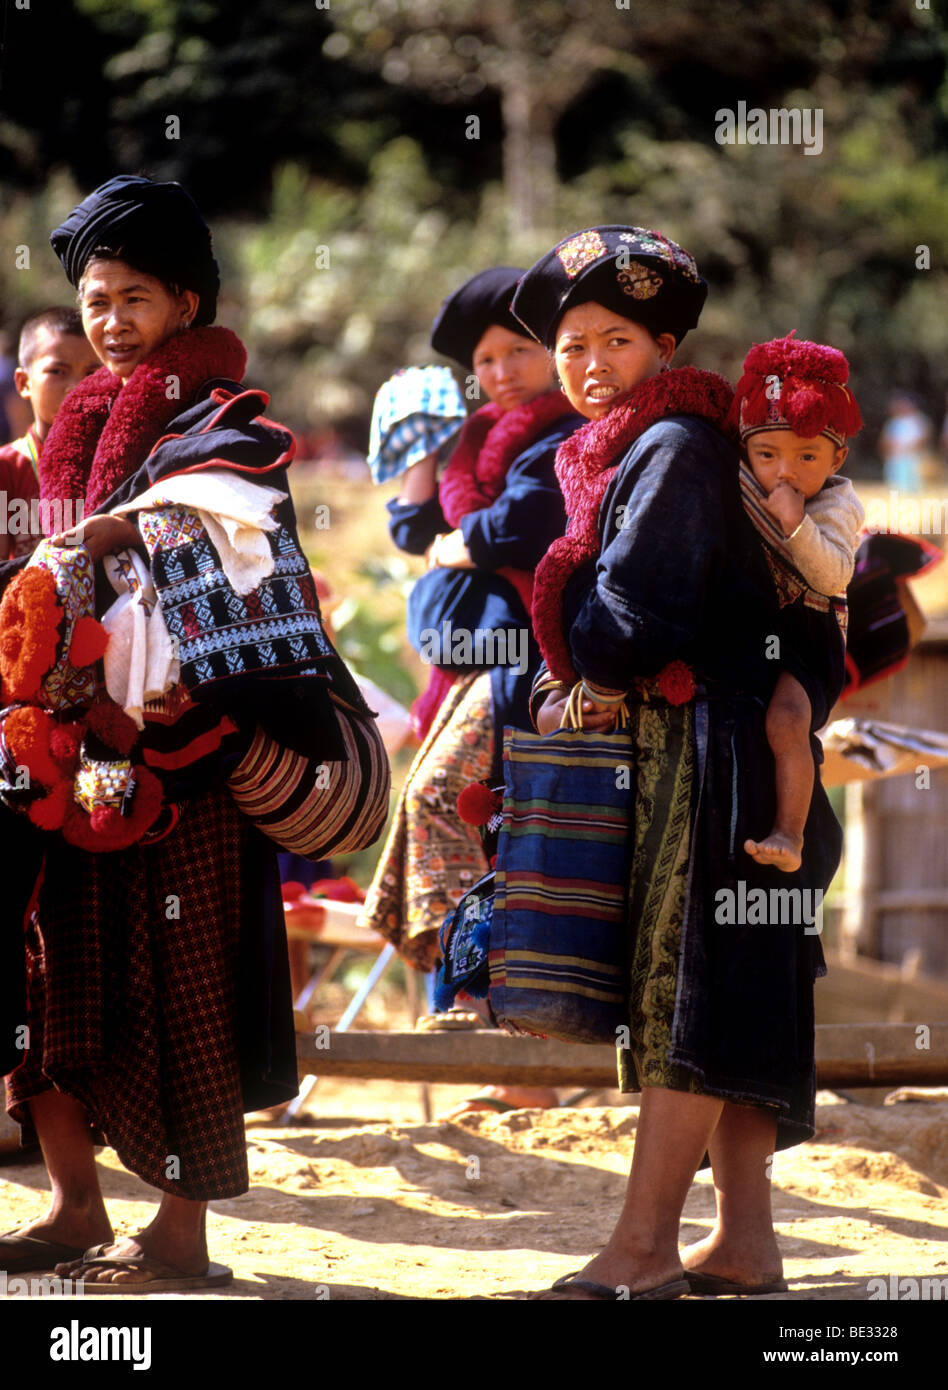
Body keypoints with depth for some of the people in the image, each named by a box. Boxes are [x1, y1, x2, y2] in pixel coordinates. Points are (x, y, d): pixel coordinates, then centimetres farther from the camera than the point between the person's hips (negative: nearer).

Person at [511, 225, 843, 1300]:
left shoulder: (673, 446, -11)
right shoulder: (615, 453, 19)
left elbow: (626, 616, -16)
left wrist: (578, 679, 0)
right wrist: (574, 686, 3)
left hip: (699, 744, -10)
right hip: (657, 746, 10)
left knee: (685, 982, -11)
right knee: (718, 1003, 9)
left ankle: (643, 1249, -14)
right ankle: (743, 1240, 12)